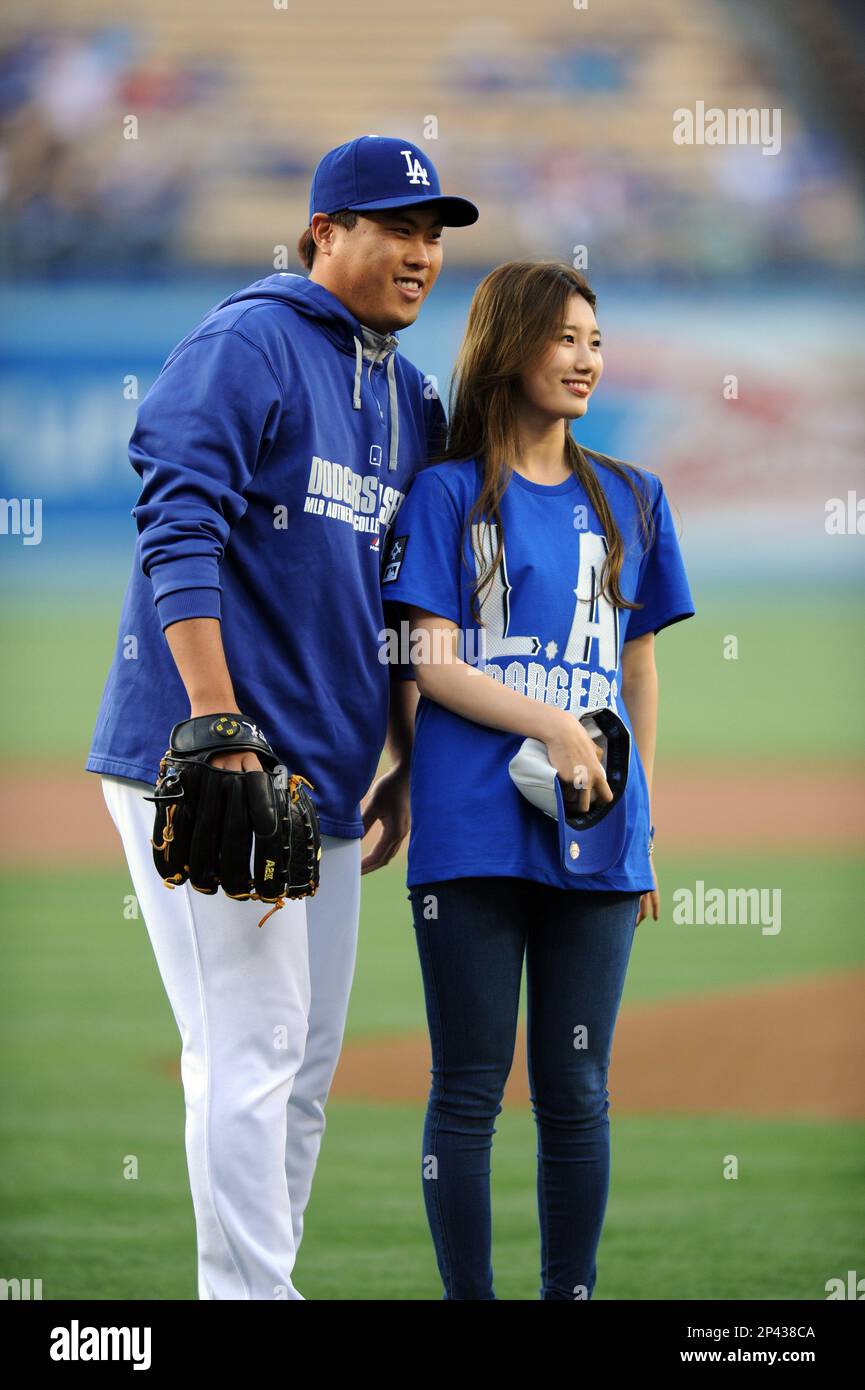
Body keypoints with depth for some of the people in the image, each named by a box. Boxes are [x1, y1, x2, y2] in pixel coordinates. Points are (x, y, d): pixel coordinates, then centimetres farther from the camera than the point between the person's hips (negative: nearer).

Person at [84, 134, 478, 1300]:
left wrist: (407, 764, 17)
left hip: (326, 782, 8)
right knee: (253, 1050, -11)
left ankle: (262, 1286, 17)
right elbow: (177, 539, -17)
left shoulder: (411, 400, 17)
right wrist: (219, 728, -24)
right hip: (201, 767, -8)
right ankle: (246, 1294, -8)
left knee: (307, 1065, 10)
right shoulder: (247, 346, -8)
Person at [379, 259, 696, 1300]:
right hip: (473, 827, -3)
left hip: (593, 834, 3)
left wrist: (641, 829, 16)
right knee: (469, 1089, -1)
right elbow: (431, 664, -4)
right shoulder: (448, 493, 4)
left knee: (577, 1092, 5)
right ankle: (467, 1300, 5)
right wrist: (554, 726, -17)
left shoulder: (630, 500, 15)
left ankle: (572, 1295, 11)